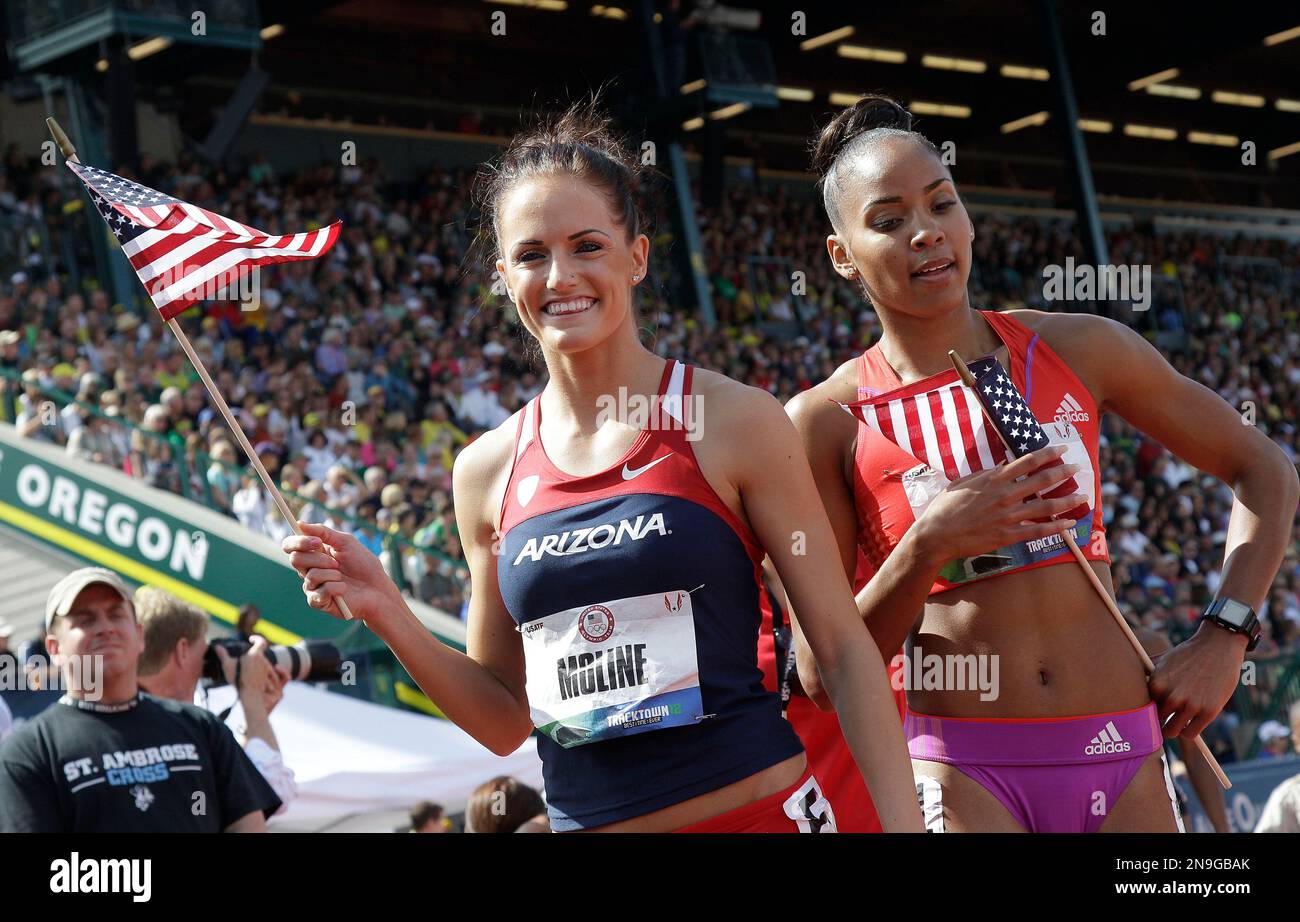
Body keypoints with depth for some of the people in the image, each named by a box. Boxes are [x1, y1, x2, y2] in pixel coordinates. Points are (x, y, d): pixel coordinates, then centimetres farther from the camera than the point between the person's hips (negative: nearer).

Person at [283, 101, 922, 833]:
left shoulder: (732, 422, -7)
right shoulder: (488, 472, 3)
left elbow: (844, 646, -4)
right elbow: (507, 720, 9)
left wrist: (904, 822, -12)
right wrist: (388, 616, -4)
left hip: (757, 810, -3)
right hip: (582, 818, 3)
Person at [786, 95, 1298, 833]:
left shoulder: (1079, 349, 1)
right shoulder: (828, 420, -5)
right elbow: (822, 673, -6)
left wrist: (1225, 636, 1)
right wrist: (928, 547, -19)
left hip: (1120, 749, 2)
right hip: (962, 768, -2)